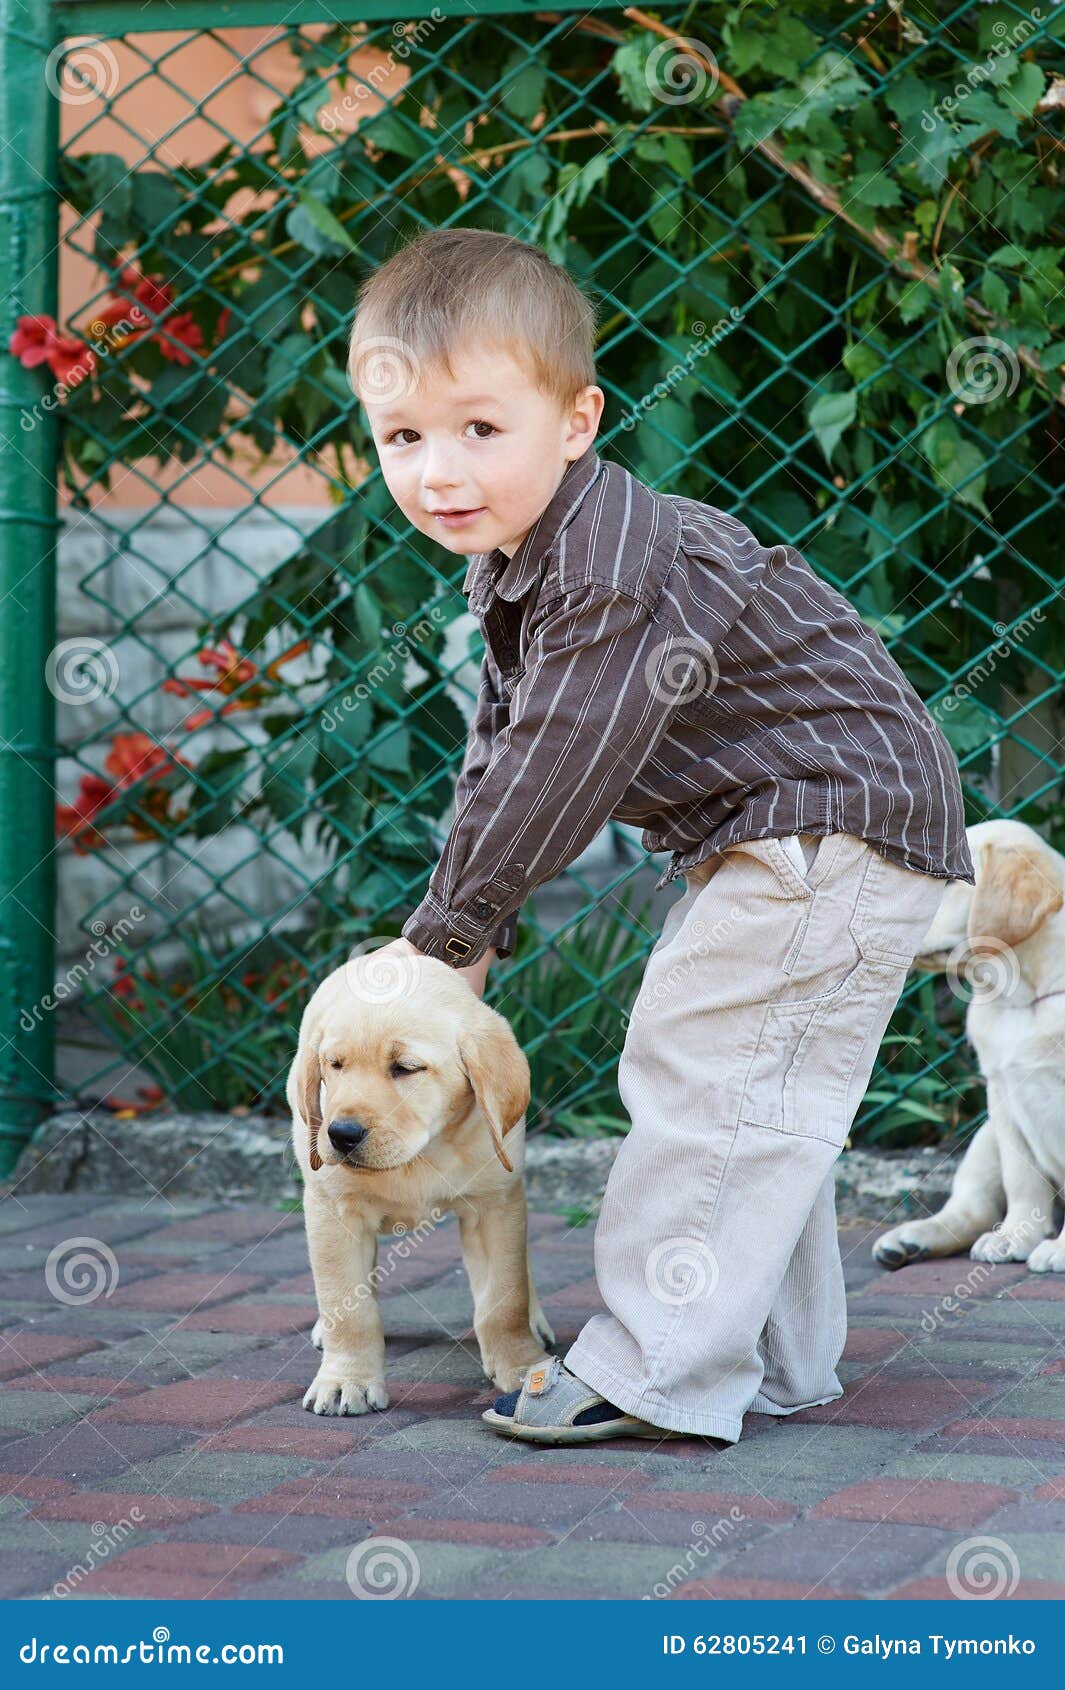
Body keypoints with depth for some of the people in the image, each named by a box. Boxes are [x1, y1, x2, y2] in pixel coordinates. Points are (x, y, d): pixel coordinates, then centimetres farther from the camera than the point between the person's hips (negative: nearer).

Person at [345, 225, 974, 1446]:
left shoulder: (621, 579, -28)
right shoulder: (514, 567, 5)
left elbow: (556, 773, -26)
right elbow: (498, 748, 13)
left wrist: (448, 926, -14)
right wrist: (469, 924, 6)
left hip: (837, 828, -11)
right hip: (766, 842, 11)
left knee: (707, 1076, -12)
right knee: (746, 1092, 17)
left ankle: (656, 1371, -6)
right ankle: (771, 1362, 27)